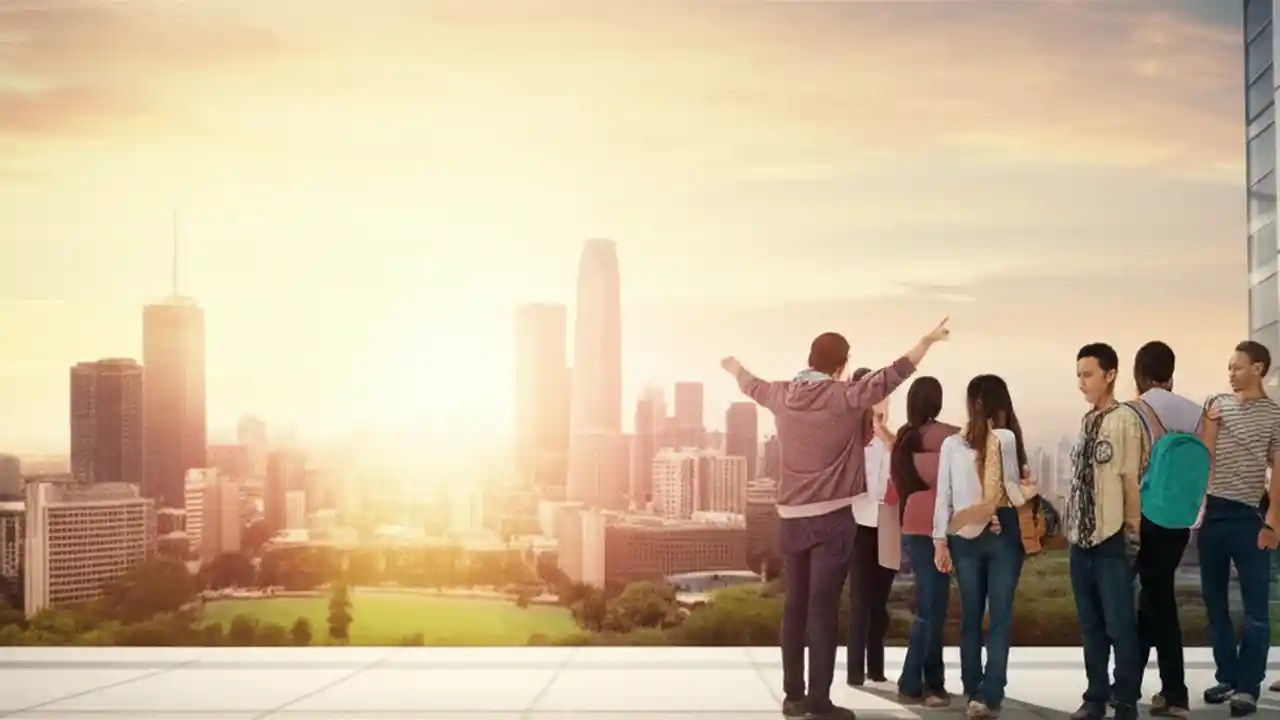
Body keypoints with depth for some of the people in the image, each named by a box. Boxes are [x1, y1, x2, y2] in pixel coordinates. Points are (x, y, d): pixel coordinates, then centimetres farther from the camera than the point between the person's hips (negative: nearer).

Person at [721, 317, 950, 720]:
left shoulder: (782, 396, 5)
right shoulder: (846, 398, -11)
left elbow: (753, 386, 25)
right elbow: (893, 375, -10)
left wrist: (735, 369, 47)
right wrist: (929, 340, -1)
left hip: (791, 517, 5)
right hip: (832, 517, -5)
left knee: (795, 606, 11)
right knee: (823, 608, -5)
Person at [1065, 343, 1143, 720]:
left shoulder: (1124, 419, -8)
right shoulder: (1086, 422, 13)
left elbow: (1131, 478, -10)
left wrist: (1133, 534, -9)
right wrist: (1071, 529, 14)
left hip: (1111, 538, -7)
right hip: (1081, 537, 7)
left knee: (1119, 625, -2)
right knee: (1090, 625, 12)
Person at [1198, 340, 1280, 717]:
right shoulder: (1216, 405, 8)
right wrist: (1210, 425, -10)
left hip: (1249, 515, -4)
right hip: (1212, 512, 4)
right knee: (1214, 602, 10)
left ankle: (1248, 686, 6)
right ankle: (1227, 677, 21)